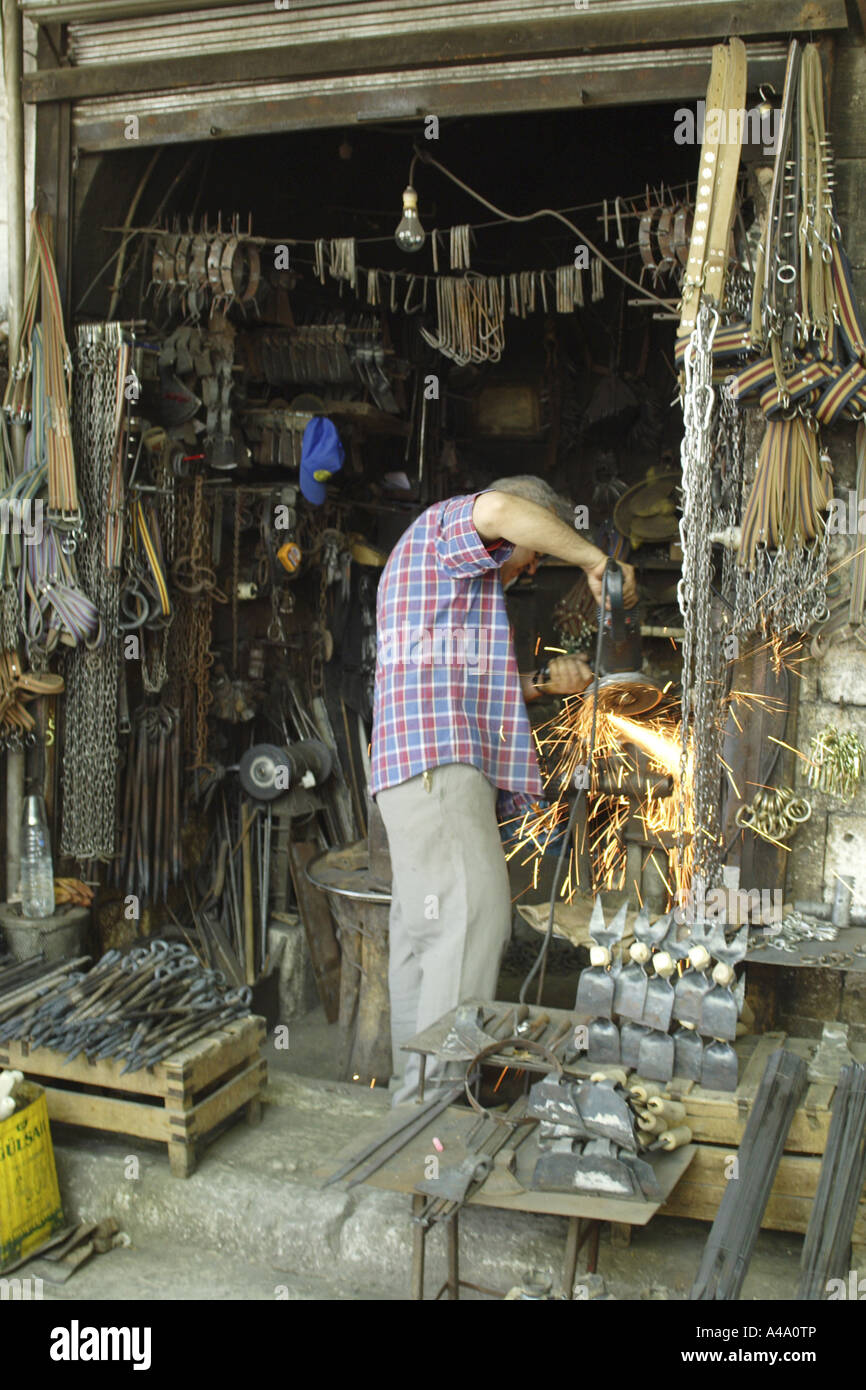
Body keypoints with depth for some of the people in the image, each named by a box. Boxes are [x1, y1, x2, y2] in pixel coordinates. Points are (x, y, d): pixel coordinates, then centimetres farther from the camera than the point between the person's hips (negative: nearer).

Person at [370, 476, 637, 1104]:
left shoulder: (469, 580, 34)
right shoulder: (445, 520, 6)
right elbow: (496, 509, -21)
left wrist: (541, 685, 16)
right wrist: (594, 559, -11)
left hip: (417, 771, 11)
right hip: (436, 760, -11)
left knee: (425, 928, 8)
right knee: (472, 916, -16)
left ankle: (414, 1088, 11)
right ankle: (437, 1094, -18)